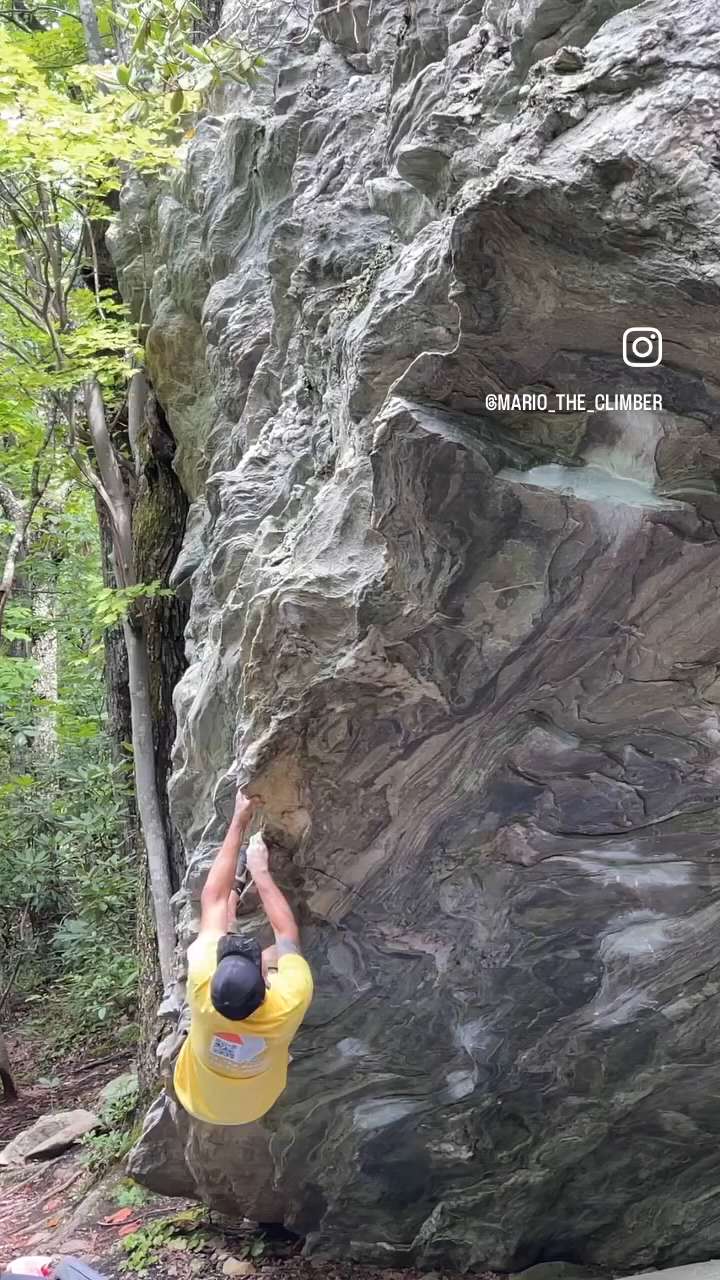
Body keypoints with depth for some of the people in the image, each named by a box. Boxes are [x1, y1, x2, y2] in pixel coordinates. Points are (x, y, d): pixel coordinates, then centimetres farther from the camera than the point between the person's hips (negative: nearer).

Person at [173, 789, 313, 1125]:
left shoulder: (204, 988, -40)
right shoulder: (289, 1005, -42)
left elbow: (213, 899, -29)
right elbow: (287, 932, -22)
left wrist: (239, 821, -25)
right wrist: (260, 871, -15)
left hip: (198, 1102, 0)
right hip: (254, 1107, 0)